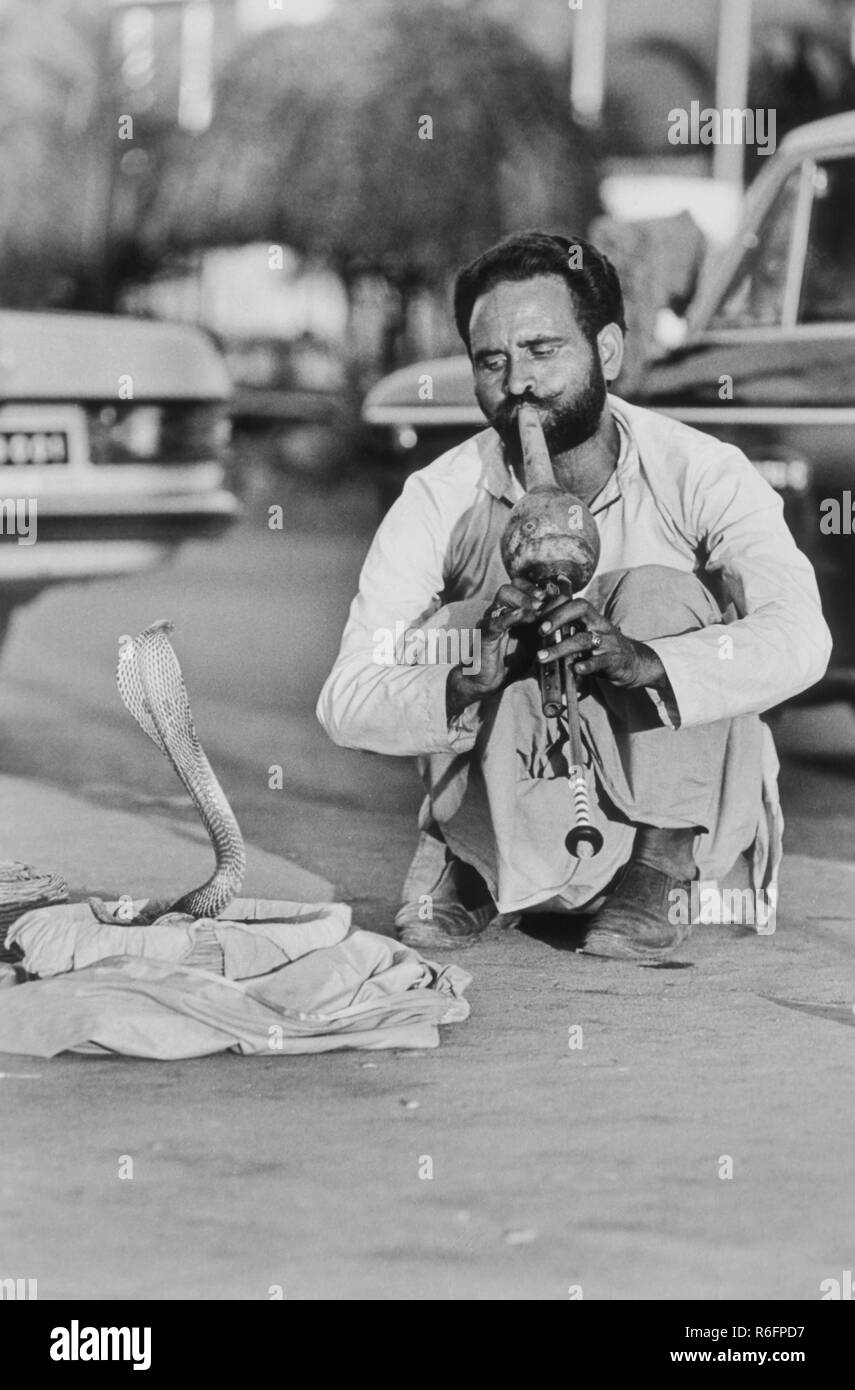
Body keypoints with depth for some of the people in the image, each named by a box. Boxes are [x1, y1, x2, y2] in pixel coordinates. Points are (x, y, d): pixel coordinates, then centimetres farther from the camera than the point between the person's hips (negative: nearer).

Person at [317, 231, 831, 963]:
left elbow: (798, 636, -32)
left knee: (659, 595, -24)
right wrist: (463, 684, -40)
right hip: (519, 823, 1)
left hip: (679, 811, 0)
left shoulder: (700, 474, -15)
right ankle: (463, 864, -4)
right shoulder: (440, 501, -11)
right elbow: (347, 700, -18)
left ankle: (663, 874, -14)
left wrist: (644, 663, -50)